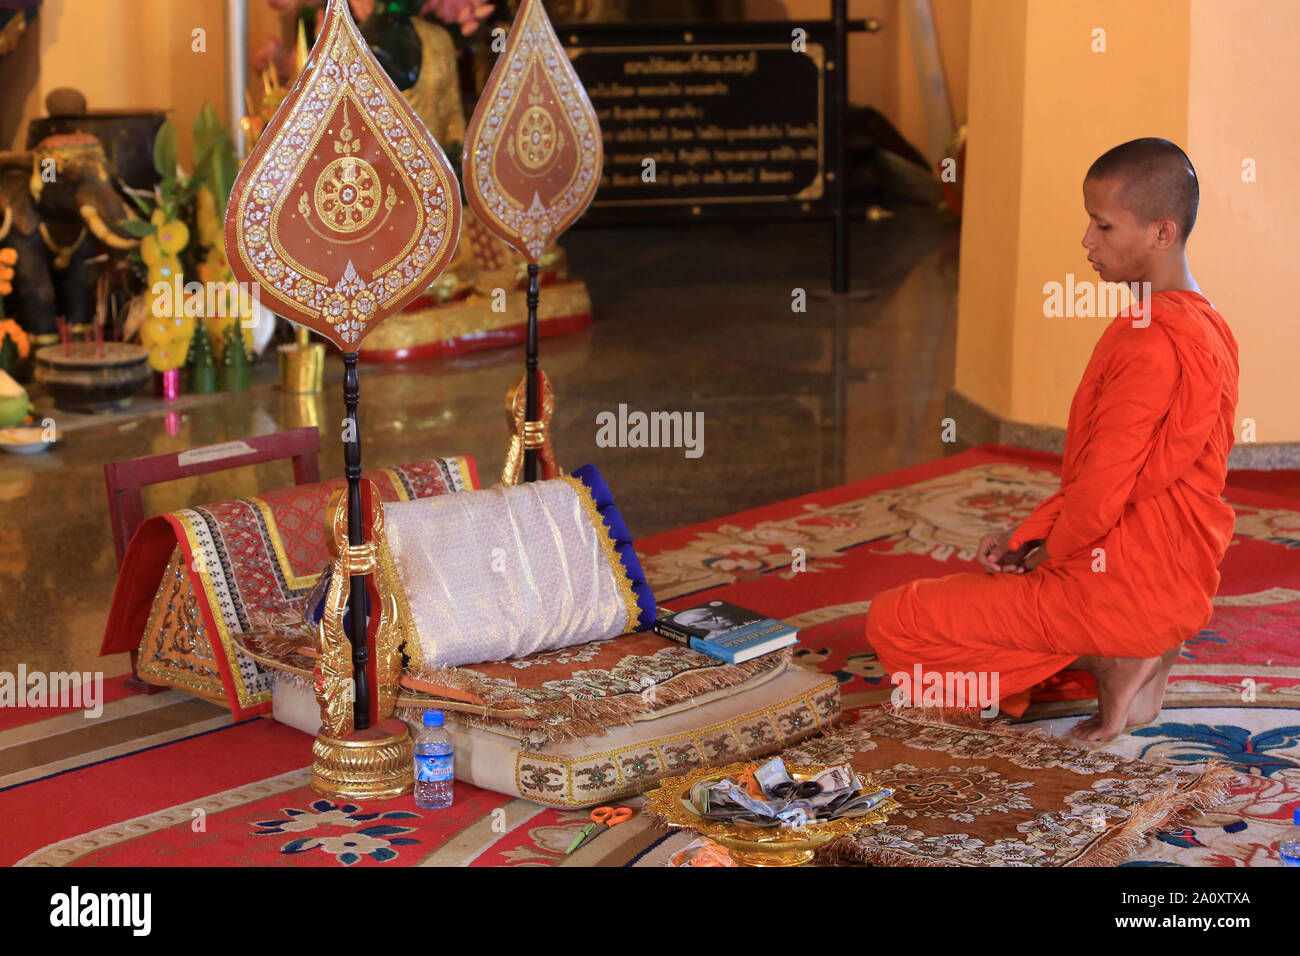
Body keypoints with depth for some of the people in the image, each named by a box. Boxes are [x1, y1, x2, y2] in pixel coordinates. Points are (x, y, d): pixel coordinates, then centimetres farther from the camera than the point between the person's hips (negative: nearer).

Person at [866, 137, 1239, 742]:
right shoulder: (1204, 325, 8)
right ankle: (1134, 653, 8)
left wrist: (1047, 553, -4)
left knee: (892, 622, -4)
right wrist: (1028, 536, 7)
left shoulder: (1150, 343, -24)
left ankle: (1106, 660, -7)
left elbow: (1101, 490, -24)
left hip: (1119, 587, -10)